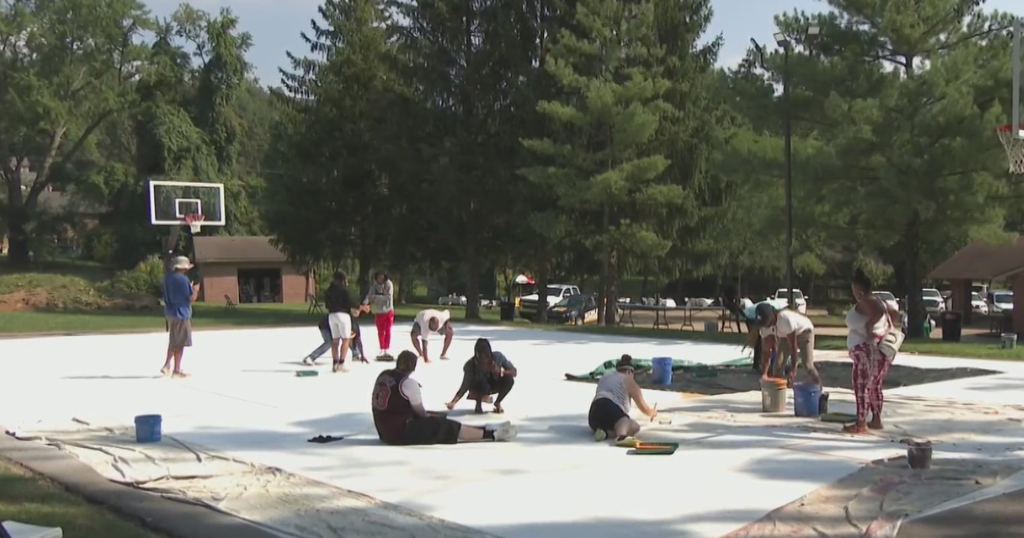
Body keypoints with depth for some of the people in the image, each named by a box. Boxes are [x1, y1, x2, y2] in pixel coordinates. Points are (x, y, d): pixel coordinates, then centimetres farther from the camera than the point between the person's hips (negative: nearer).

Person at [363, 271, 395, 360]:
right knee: (380, 332, 10)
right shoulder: (374, 286, -8)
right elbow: (370, 295, -18)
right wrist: (365, 302, -38)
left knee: (387, 331, 5)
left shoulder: (388, 284, -13)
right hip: (379, 312, 1)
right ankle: (382, 350, 21)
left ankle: (386, 350, 12)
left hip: (388, 311, -1)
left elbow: (389, 297, -21)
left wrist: (376, 297, -29)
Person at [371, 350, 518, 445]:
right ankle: (492, 434, 6)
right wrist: (430, 417, 19)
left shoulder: (383, 376, 8)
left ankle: (483, 430, 24)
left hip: (385, 430, 9)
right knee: (443, 426, -1)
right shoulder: (408, 382, -15)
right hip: (402, 431, -9)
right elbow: (421, 412, -4)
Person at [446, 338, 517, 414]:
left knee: (509, 379, -28)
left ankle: (497, 403, -1)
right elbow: (465, 386, -32)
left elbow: (514, 372, -19)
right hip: (479, 387, -2)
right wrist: (453, 402, -47)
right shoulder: (471, 365, -30)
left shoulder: (498, 356, -25)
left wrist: (500, 371, -38)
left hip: (493, 385, 2)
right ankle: (479, 404, -6)